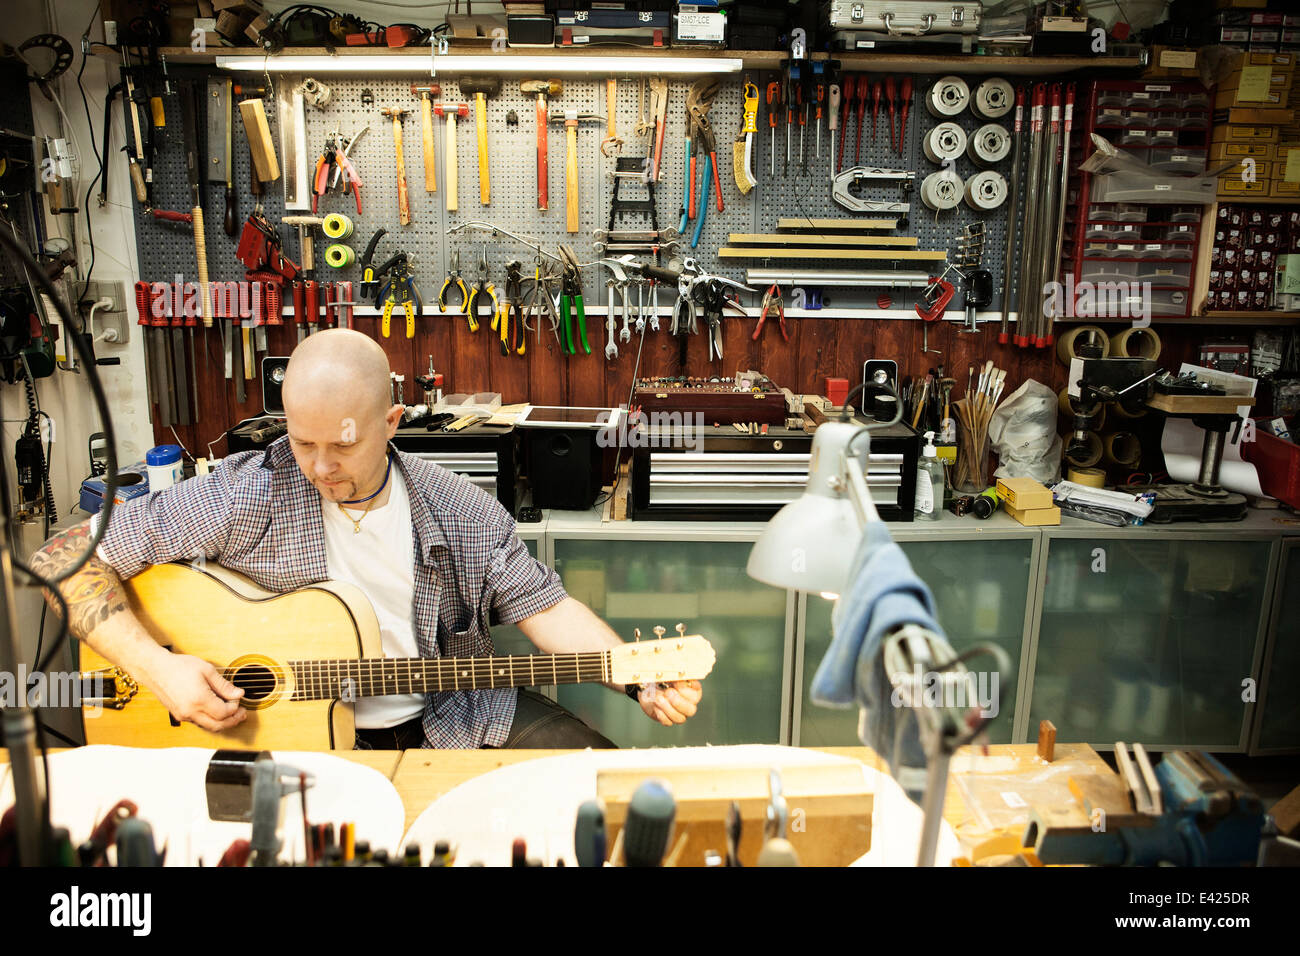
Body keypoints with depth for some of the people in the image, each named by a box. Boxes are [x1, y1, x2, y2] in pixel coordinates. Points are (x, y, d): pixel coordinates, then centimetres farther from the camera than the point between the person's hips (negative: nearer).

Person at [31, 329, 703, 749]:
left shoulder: (462, 513, -6)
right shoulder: (244, 496, -14)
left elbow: (544, 607, -5)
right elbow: (67, 557, -9)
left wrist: (640, 681, -19)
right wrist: (157, 667, -21)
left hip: (445, 715, 2)